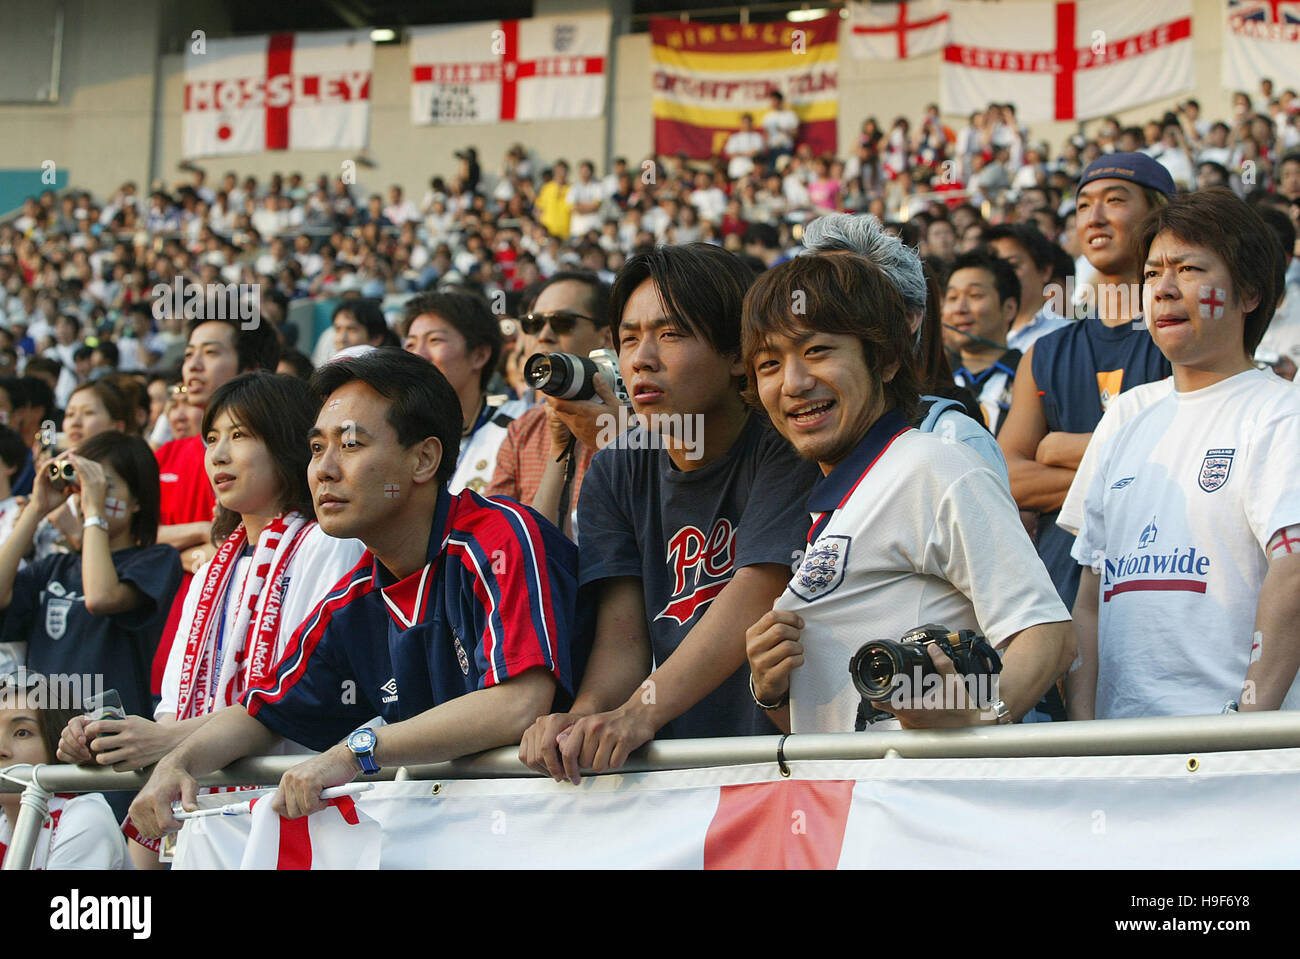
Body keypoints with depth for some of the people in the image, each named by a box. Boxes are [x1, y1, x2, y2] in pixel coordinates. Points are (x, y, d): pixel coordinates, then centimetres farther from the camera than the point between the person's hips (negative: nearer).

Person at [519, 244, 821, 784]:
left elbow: (757, 593, -18)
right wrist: (584, 717, -22)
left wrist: (638, 714, -29)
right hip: (669, 761, 3)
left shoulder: (781, 446, -6)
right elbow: (622, 635, 0)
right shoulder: (614, 473, 8)